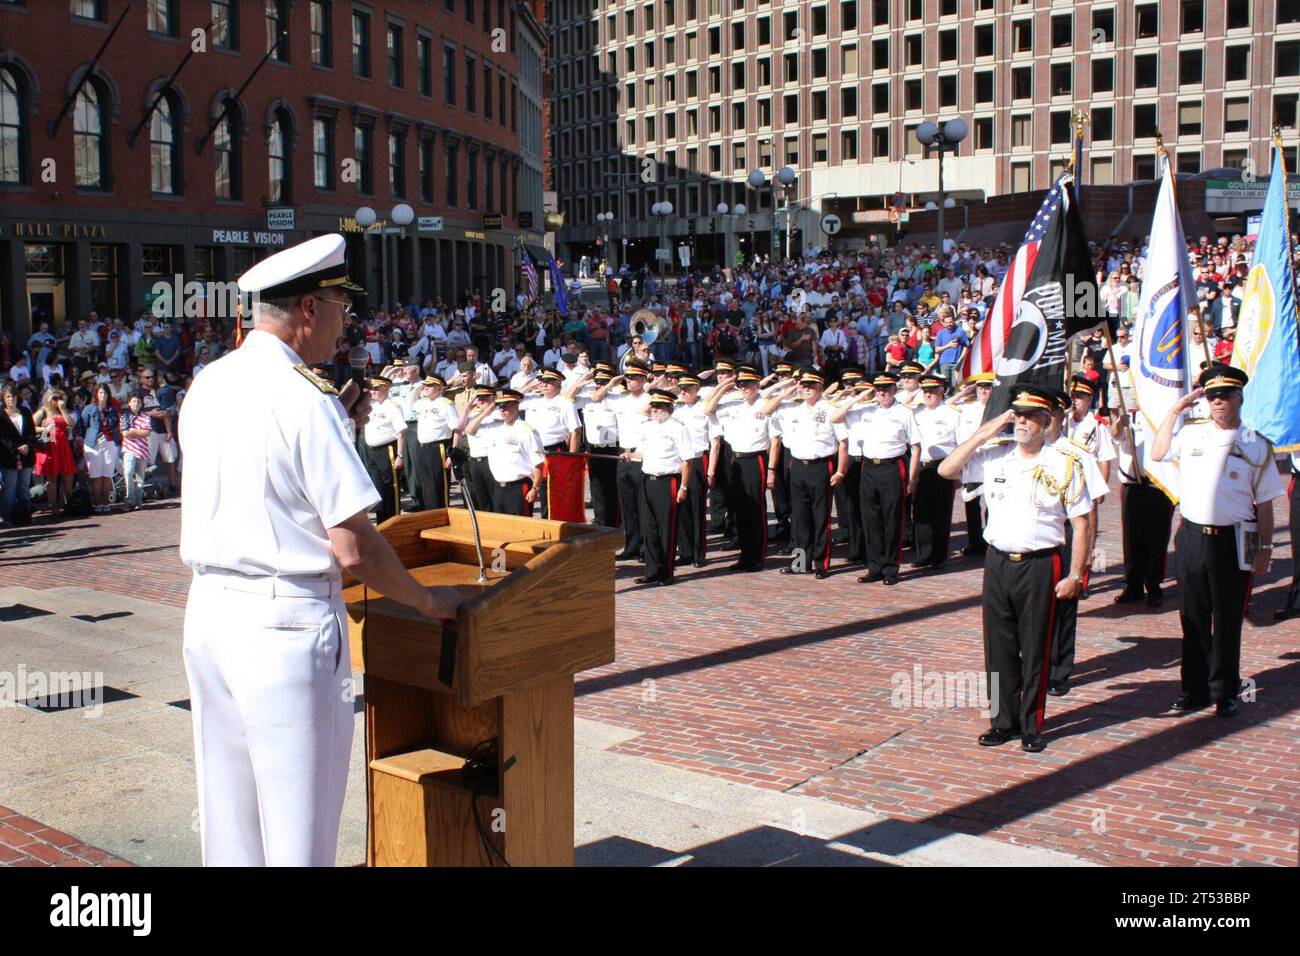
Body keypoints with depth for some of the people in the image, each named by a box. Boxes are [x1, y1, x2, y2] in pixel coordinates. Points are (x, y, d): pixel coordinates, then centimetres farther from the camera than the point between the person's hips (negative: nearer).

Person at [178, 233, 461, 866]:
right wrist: (428, 601, -3)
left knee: (226, 820, 19)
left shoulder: (205, 388, 8)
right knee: (298, 831, 3)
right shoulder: (303, 398, -16)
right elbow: (353, 549, -18)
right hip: (287, 624, -8)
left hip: (209, 612, 8)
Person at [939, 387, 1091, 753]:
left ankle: (1031, 726, 17)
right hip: (998, 562, 3)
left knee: (1035, 651, 5)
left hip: (1040, 566, -3)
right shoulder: (994, 455, 4)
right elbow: (946, 470, -2)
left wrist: (1075, 575, -7)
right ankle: (1003, 721, 22)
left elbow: (1081, 523, -3)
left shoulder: (1063, 465, -5)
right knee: (999, 648, 10)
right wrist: (984, 432, -6)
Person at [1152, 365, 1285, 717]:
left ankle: (1224, 692, 22)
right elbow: (1158, 454, 7)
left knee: (1228, 621, 8)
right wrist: (1175, 411, 5)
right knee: (1193, 619, 10)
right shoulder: (1192, 434, 6)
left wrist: (1265, 547, -1)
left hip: (1233, 542, -2)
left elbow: (1264, 502, 0)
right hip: (1192, 538, 2)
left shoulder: (1256, 444, -2)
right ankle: (1194, 689, 22)